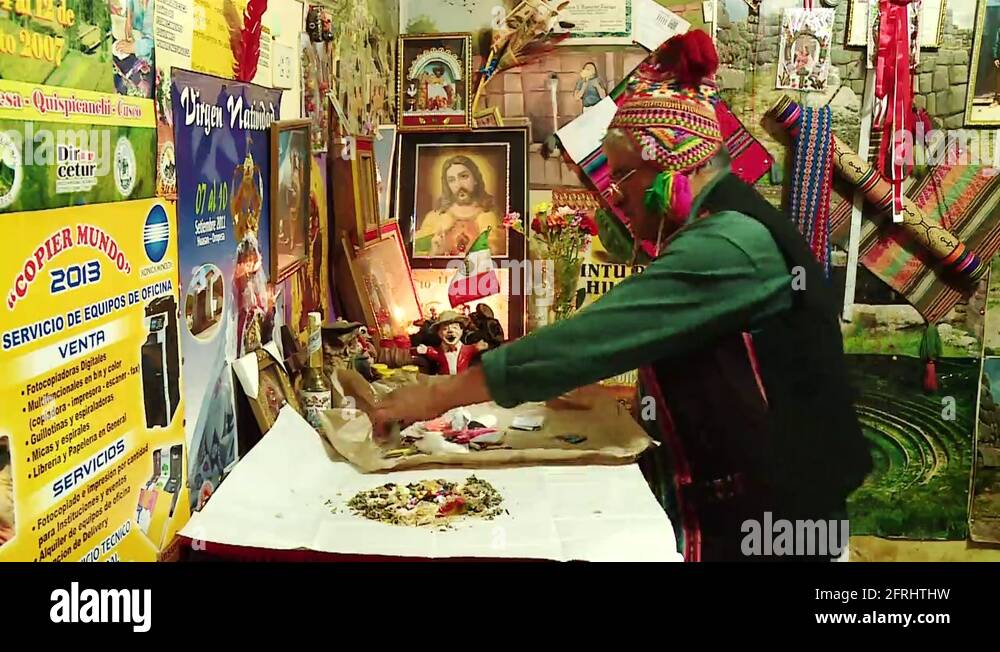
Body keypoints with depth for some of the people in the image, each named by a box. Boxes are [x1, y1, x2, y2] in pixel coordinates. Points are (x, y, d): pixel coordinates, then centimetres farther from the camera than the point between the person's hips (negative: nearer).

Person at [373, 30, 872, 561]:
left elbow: (589, 338, -28)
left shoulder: (729, 245, -23)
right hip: (735, 513, 9)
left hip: (763, 526, -9)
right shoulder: (725, 231, 11)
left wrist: (440, 395, -24)